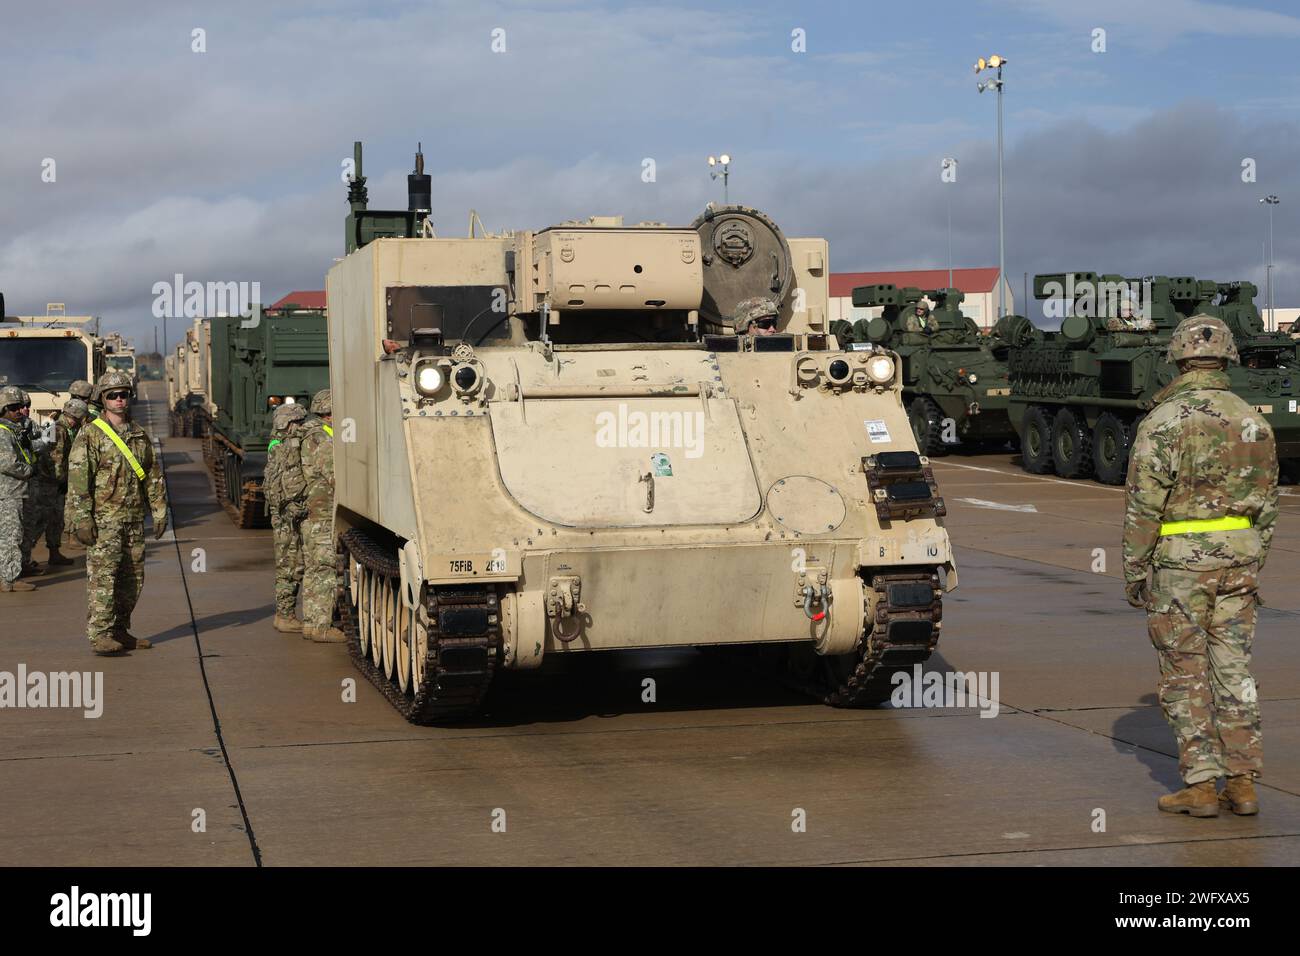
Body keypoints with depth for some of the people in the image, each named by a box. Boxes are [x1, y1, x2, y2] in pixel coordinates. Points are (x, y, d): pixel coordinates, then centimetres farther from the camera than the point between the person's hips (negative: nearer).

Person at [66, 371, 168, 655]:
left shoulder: (140, 436, 13)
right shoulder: (90, 435, -5)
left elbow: (154, 477, 17)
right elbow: (77, 479, -10)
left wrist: (160, 513, 11)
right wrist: (82, 520, -17)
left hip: (134, 519, 6)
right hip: (103, 519, -6)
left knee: (132, 578, 8)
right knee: (102, 577, -10)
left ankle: (120, 631, 18)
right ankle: (99, 635, -9)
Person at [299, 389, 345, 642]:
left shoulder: (309, 437, 16)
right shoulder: (321, 439, -15)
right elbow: (336, 477, -19)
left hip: (310, 516, 10)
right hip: (322, 516, -10)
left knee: (313, 571, 13)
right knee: (325, 571, -7)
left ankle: (311, 623, 17)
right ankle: (321, 626, -6)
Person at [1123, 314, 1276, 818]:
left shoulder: (1163, 421, -11)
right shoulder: (1252, 421, 6)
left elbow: (1144, 507, -11)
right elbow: (1266, 504, 11)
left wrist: (1134, 573, -3)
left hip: (1180, 561, -5)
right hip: (1238, 557, 5)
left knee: (1185, 676, 3)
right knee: (1233, 669, 10)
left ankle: (1201, 785, 3)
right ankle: (1243, 784, 11)